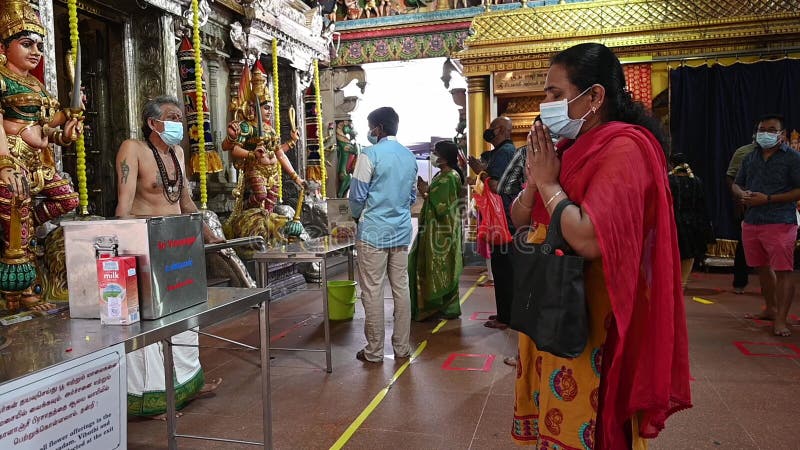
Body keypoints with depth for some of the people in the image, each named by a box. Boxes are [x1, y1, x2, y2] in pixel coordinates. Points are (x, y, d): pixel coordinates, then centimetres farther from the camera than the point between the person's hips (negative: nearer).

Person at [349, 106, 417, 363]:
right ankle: (402, 347, 17)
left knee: (372, 291, 1)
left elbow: (357, 195, -8)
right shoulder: (409, 157, 9)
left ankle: (374, 351, 8)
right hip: (401, 231, 6)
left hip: (373, 231, -6)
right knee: (401, 288, 9)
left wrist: (357, 216, 11)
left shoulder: (370, 155, -10)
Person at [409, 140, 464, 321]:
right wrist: (426, 192, 2)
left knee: (442, 270, 0)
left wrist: (427, 192, -15)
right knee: (436, 270, 15)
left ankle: (449, 308, 12)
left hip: (443, 233, -10)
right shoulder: (442, 175, 12)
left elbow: (442, 207, -23)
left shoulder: (450, 178, -17)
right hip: (436, 230, 10)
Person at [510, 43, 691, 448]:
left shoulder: (623, 148, -18)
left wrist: (548, 183, -17)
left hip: (589, 325, -8)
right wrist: (534, 179, -8)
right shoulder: (569, 147, 8)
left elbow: (589, 239, -31)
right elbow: (519, 220, 11)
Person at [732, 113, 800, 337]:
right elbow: (736, 184, 20)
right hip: (751, 222, 6)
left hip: (780, 223, -6)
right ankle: (770, 309, 31)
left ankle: (780, 320, -6)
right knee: (762, 268, 16)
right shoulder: (750, 158, 14)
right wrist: (742, 194, -4)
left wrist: (767, 199, -17)